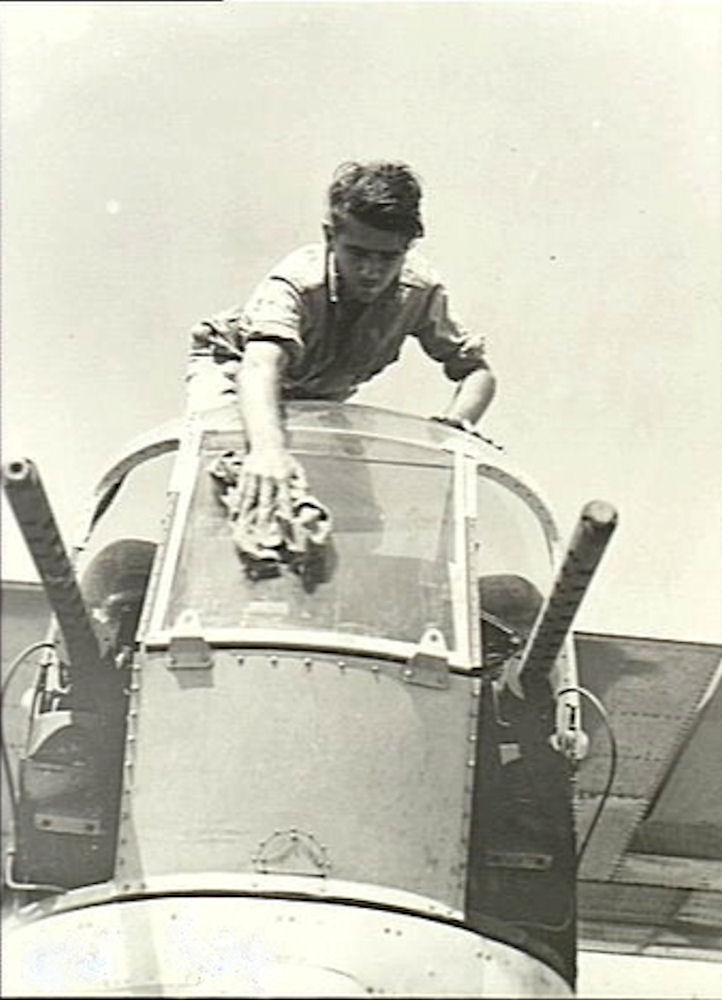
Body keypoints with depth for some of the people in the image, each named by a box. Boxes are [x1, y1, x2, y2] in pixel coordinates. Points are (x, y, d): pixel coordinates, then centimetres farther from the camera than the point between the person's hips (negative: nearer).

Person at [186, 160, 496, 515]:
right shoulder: (294, 284, -42)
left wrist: (453, 426, -42)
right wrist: (267, 447, -82)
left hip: (320, 399, 5)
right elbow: (261, 365, -61)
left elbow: (477, 372, -19)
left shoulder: (419, 292, -28)